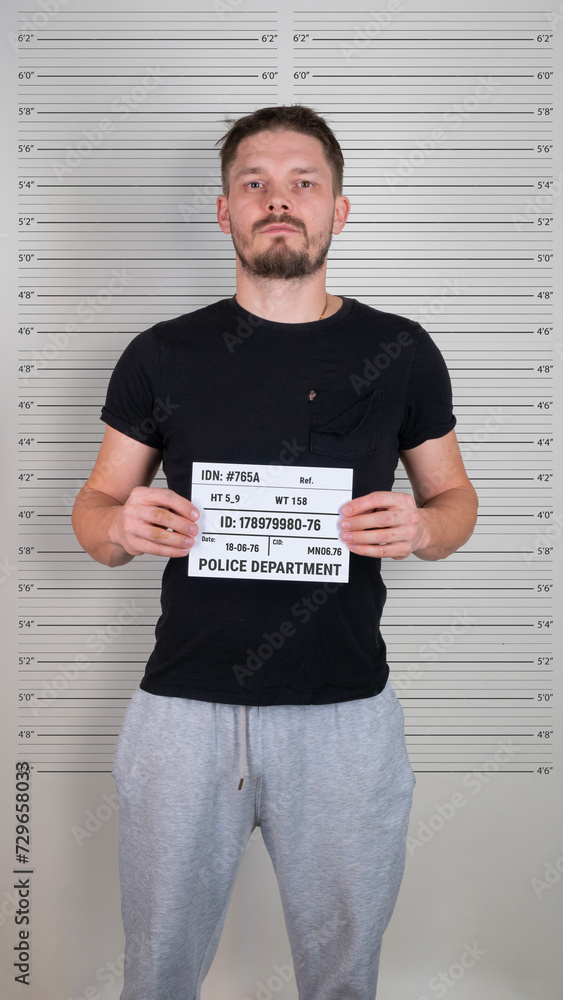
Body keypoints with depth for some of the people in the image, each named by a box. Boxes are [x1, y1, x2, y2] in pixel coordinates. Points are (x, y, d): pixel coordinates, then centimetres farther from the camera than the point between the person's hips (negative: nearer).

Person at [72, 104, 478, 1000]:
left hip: (345, 712, 0)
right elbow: (94, 510, 9)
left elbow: (457, 499, 11)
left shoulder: (400, 352, 2)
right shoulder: (162, 355, 2)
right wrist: (122, 528, -15)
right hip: (185, 704, 1)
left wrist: (422, 527, -12)